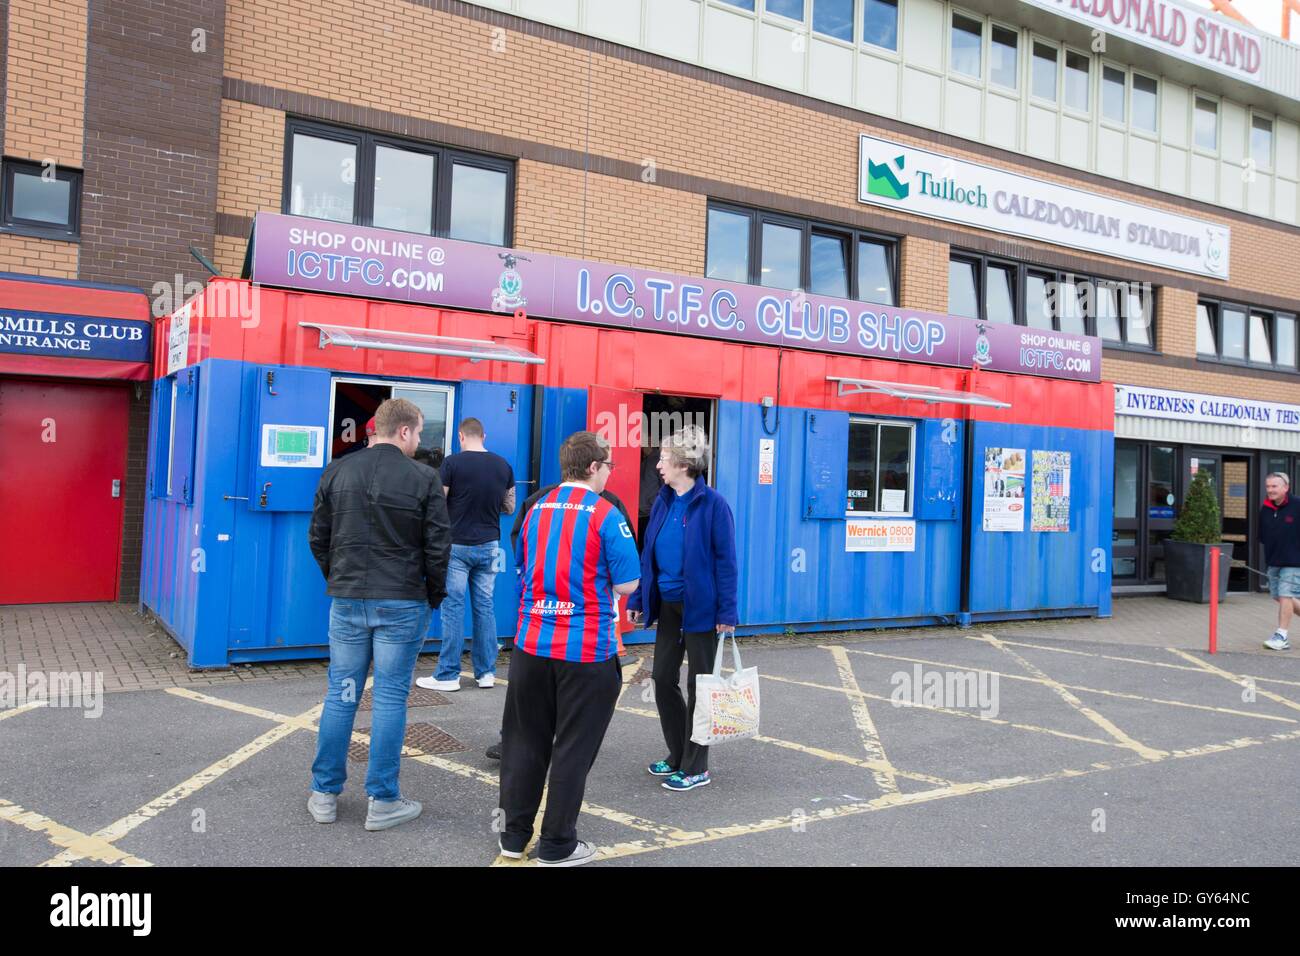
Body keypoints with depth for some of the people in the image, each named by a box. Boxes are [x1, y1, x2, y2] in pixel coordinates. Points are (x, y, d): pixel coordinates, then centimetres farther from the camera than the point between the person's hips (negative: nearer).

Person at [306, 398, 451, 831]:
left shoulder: (337, 472, 4)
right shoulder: (423, 478, -7)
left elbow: (318, 538, 9)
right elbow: (438, 546, -6)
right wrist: (434, 597, 7)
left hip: (347, 600, 4)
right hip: (402, 604, -3)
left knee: (341, 694, 11)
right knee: (390, 698, 3)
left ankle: (325, 794, 20)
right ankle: (382, 801, 10)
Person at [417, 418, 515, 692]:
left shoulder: (452, 462, -10)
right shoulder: (503, 465, 3)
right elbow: (509, 507, 11)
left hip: (457, 545, -4)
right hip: (489, 545, 4)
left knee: (454, 608, 0)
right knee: (485, 607, 10)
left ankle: (448, 675, 5)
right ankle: (486, 672, 14)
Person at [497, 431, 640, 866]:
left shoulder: (536, 510, 7)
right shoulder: (606, 514, -11)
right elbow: (627, 584, -10)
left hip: (531, 644, 5)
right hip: (586, 650, -5)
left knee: (525, 742, 15)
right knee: (573, 749, 7)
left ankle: (514, 834, 26)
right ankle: (557, 845, 16)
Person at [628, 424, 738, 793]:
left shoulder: (713, 504, -13)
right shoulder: (663, 502, 6)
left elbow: (725, 561, -13)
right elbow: (648, 553, 11)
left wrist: (727, 612, -16)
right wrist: (638, 599, 9)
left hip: (700, 607, -7)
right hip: (667, 604, 7)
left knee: (699, 685, 5)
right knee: (663, 678, 12)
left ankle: (696, 768, 17)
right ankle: (678, 755, 29)